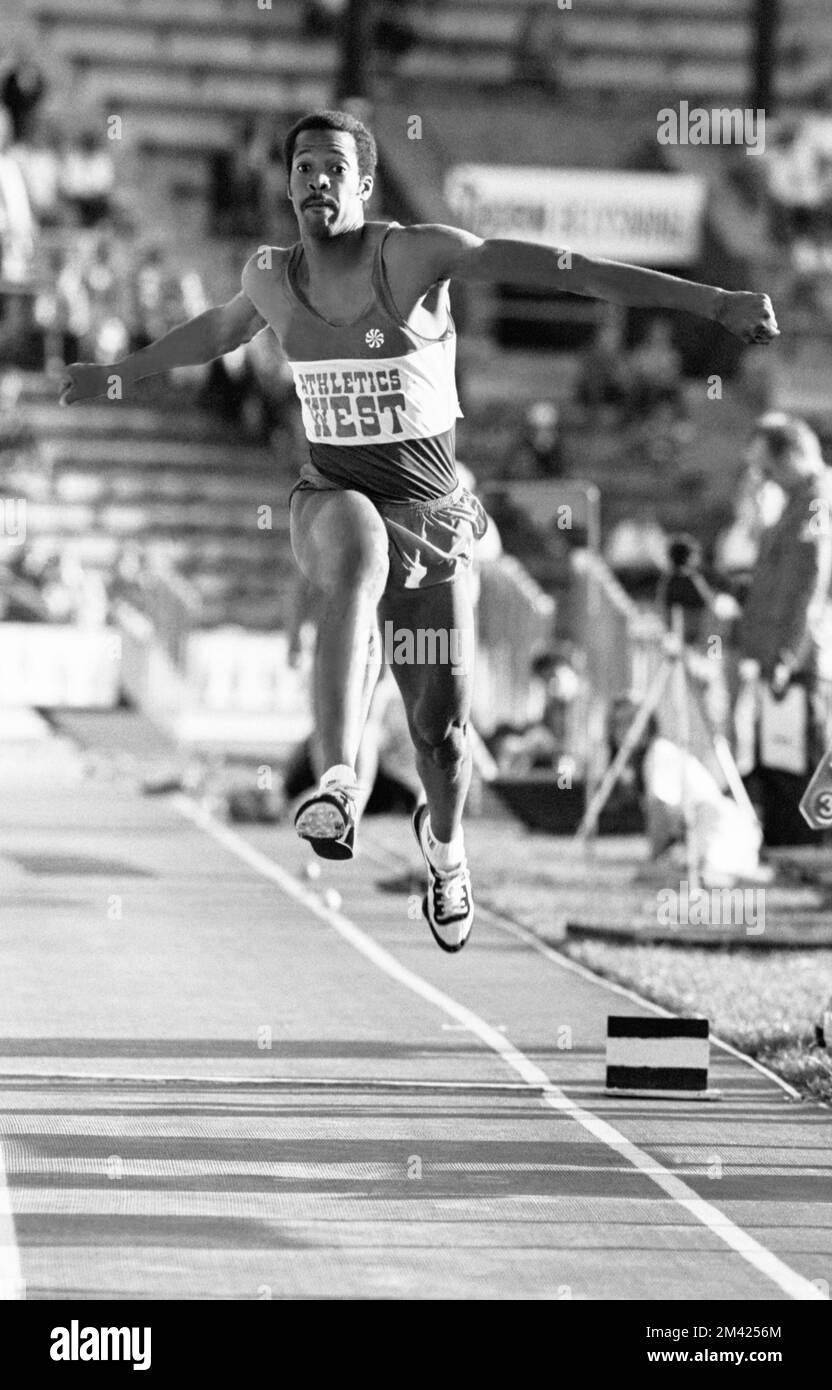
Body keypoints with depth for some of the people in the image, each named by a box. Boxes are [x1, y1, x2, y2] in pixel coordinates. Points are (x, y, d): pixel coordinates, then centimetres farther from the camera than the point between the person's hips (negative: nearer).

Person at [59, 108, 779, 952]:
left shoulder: (413, 256, -14)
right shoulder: (271, 277, 1)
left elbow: (562, 270, -21)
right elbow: (220, 329, 25)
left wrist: (712, 302, -27)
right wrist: (116, 374, 38)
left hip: (432, 515, -1)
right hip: (330, 496, 1)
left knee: (442, 729, 2)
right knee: (358, 556, -38)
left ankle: (443, 844, 40)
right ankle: (338, 785, -50)